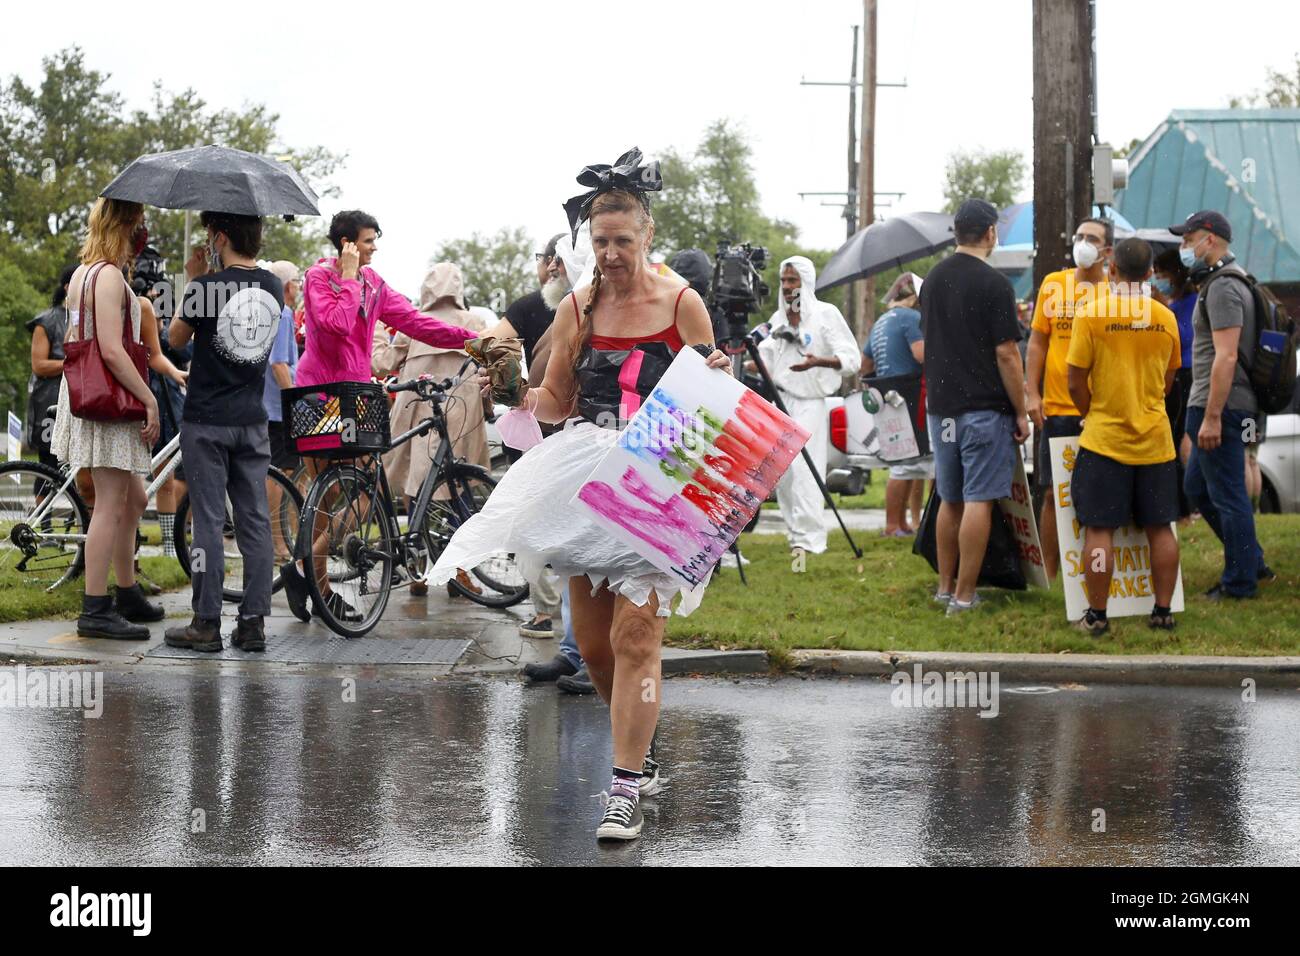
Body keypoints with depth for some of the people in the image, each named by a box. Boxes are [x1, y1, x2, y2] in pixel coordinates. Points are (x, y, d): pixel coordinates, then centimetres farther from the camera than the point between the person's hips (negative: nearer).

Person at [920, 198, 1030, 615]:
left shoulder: (932, 280, 10)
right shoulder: (993, 284, -12)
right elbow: (1006, 353, -13)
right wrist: (1021, 413, -6)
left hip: (940, 406, 7)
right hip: (984, 408, -7)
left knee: (950, 499, 16)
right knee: (978, 501, -4)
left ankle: (945, 587, 22)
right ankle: (964, 596, -5)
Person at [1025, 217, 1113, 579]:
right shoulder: (1053, 284, 6)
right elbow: (1037, 342, 9)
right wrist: (1032, 393, 0)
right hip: (1057, 409, 1)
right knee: (1054, 494, 4)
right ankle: (1049, 574, 12)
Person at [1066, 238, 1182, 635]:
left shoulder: (1092, 313, -11)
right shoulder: (1165, 318, 2)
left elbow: (1076, 381, -8)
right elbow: (1168, 380, 13)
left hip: (1104, 439, -4)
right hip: (1155, 439, 4)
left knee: (1099, 529, 1)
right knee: (1160, 528, 10)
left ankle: (1097, 615, 2)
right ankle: (1163, 611, 13)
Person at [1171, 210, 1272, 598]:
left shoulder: (1223, 287, -16)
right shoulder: (1220, 282, 18)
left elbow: (1225, 357, -23)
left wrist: (1212, 417, -24)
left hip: (1220, 408, -11)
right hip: (1213, 409, 11)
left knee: (1228, 497, -3)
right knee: (1197, 488, 18)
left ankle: (1240, 583, 5)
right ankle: (1252, 563, 23)